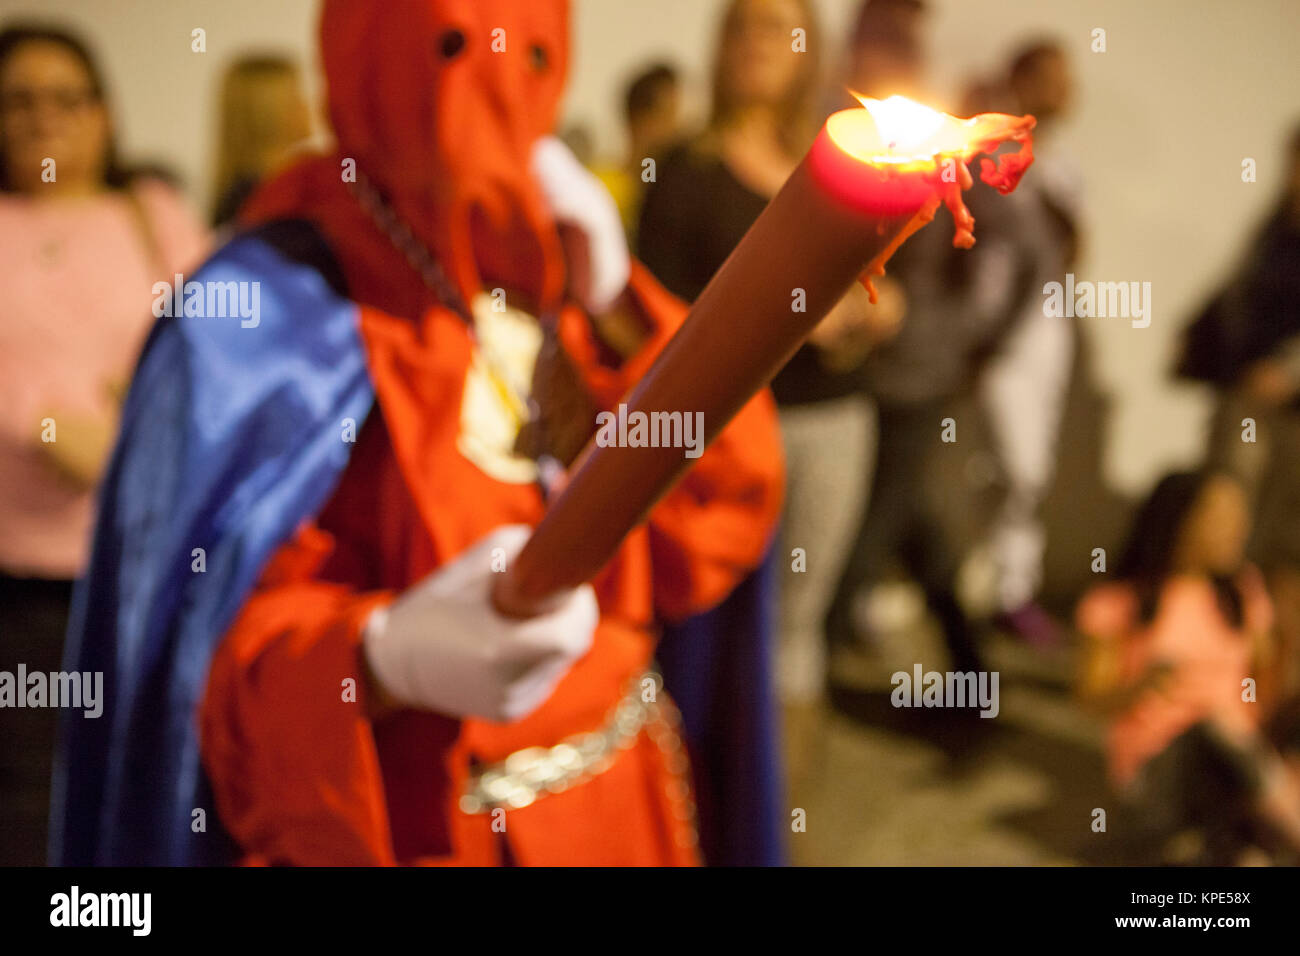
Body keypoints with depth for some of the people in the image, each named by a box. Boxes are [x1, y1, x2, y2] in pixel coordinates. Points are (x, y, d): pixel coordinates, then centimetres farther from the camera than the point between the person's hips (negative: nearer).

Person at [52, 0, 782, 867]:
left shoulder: (551, 269, 0)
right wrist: (388, 660, -40)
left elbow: (721, 530, -4)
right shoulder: (270, 314, -16)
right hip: (420, 827, -5)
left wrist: (614, 306, -13)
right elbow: (222, 655, -21)